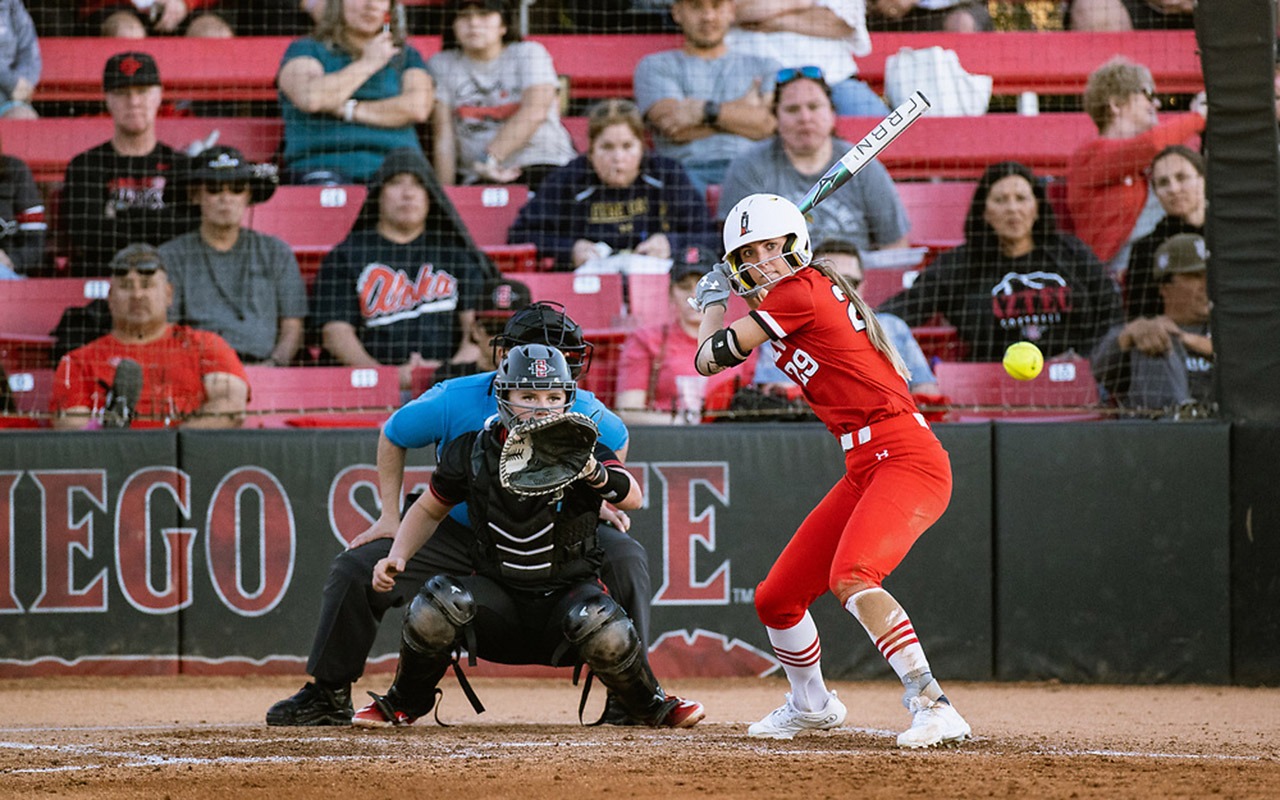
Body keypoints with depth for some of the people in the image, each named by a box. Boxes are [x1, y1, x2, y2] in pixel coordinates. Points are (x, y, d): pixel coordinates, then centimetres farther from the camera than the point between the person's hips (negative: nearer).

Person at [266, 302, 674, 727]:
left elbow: (616, 441, 7)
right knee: (355, 569, -16)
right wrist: (389, 517, -4)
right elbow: (393, 436, -2)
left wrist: (599, 500, -2)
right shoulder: (453, 402, -23)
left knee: (626, 558, -24)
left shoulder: (581, 412, -20)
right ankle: (329, 694, 2)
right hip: (458, 531, 0)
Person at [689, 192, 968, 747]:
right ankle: (811, 705, 40)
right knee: (775, 599, 15)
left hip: (906, 457, -10)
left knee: (851, 577, -33)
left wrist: (714, 304, 14)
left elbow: (711, 359, -4)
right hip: (865, 467, 10)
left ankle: (932, 706, -38)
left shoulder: (800, 291, -11)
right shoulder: (814, 289, 15)